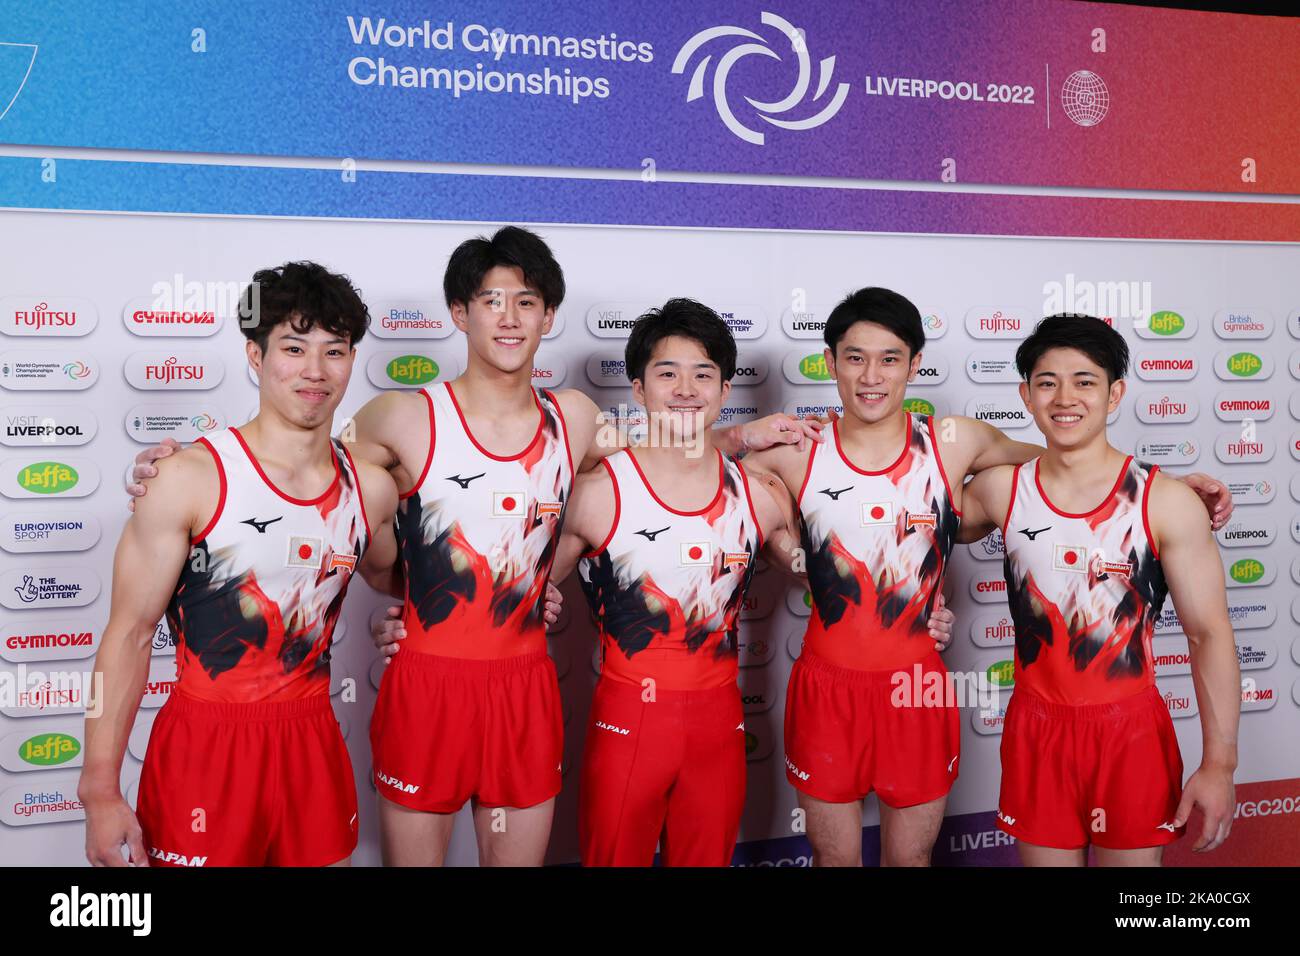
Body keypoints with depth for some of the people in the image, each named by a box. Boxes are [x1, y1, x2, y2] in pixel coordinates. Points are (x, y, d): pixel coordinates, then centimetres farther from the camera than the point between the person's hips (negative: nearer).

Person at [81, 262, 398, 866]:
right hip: (204, 747, -4)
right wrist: (101, 792, -10)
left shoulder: (372, 488, 1)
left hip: (313, 743, 4)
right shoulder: (191, 478, -13)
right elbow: (128, 635, -10)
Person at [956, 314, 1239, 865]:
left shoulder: (1166, 502, -10)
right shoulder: (1000, 489, -2)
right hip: (1037, 729, 2)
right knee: (1044, 856, 13)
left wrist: (1219, 764, -10)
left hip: (1130, 731, -2)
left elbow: (1209, 633, -8)